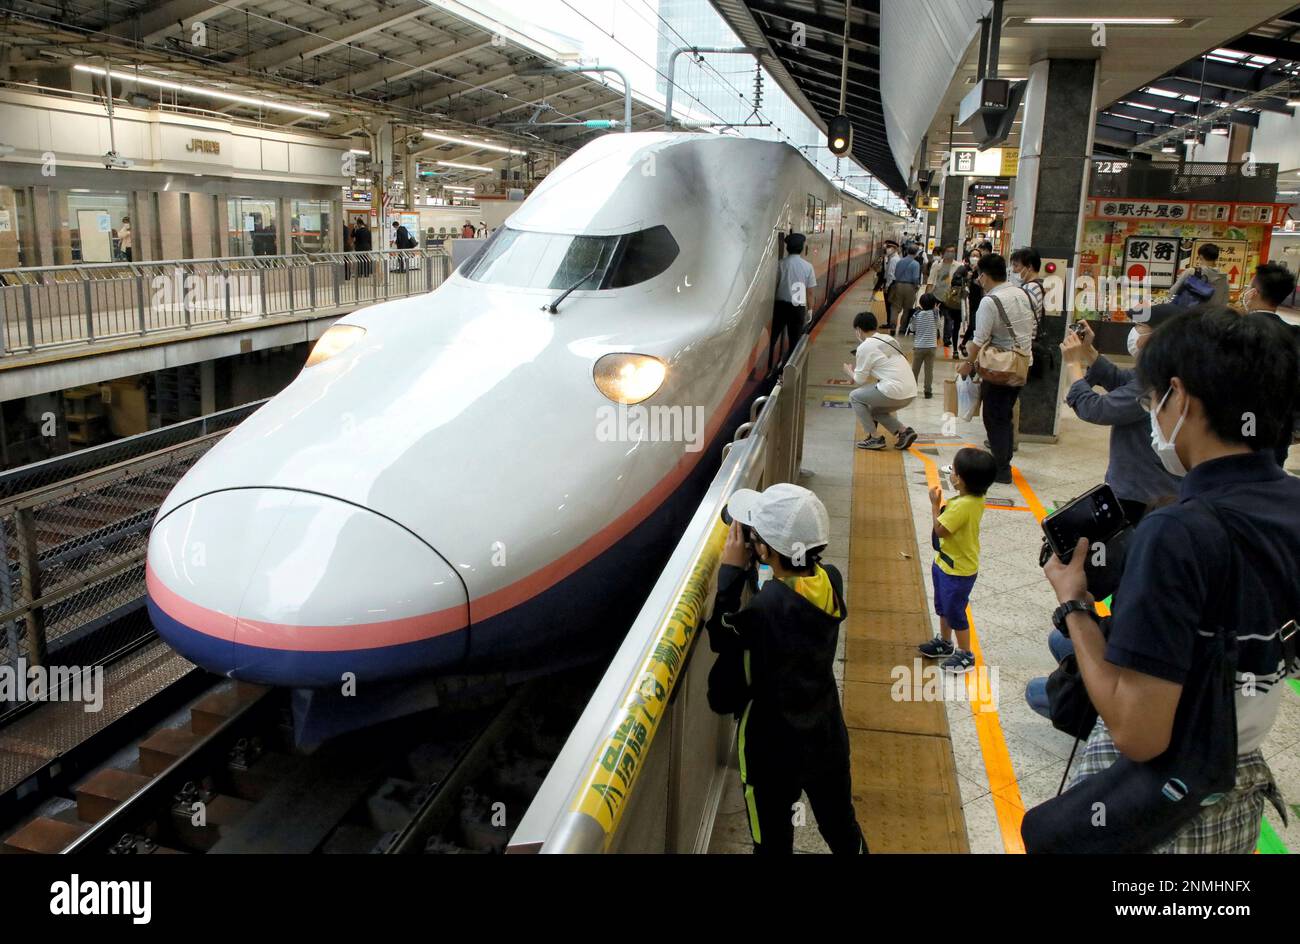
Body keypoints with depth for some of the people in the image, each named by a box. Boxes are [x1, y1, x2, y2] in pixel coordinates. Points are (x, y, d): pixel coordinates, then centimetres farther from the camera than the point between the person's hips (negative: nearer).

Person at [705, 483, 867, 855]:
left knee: (774, 840, 19)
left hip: (773, 749, -6)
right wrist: (749, 567, -9)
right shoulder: (830, 580, -15)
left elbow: (721, 637, -16)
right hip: (827, 736, 6)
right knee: (842, 827, 27)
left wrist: (731, 569, -16)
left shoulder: (761, 611, -35)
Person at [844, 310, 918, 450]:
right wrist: (857, 370, 35)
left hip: (894, 392, -8)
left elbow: (860, 380, 4)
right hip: (910, 393, 8)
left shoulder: (865, 347, -5)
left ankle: (874, 438, 7)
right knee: (875, 410, 28)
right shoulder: (888, 339, 18)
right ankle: (903, 432, 10)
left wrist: (849, 371, 24)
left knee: (855, 397, 12)